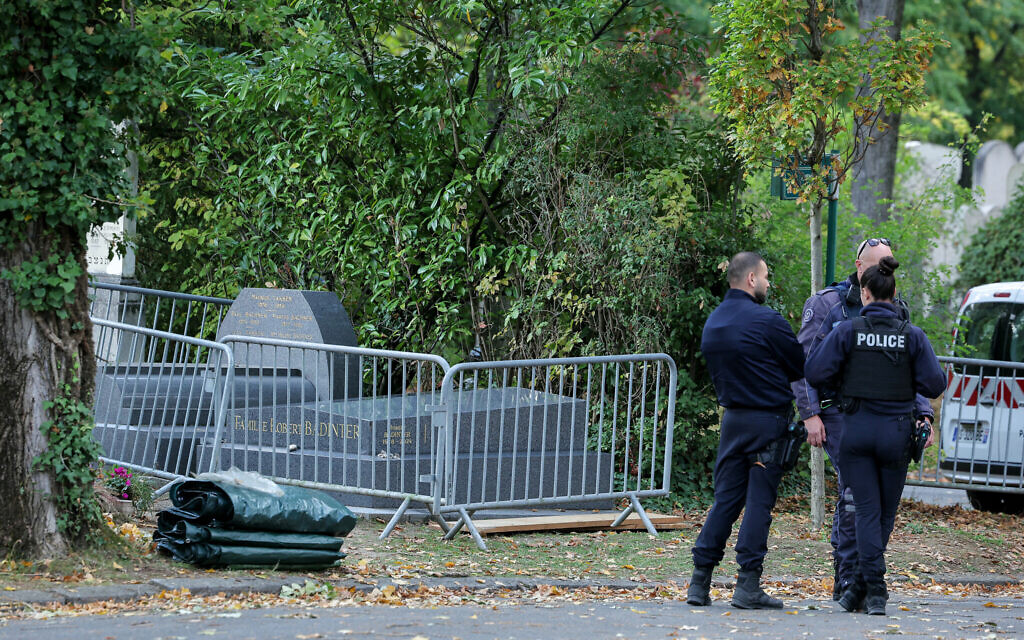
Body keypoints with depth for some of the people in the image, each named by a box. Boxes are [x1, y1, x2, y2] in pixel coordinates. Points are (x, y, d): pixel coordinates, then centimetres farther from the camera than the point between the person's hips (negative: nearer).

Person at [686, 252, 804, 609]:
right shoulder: (766, 321, -14)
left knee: (725, 499, 9)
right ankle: (748, 586, -4)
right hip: (769, 419, -6)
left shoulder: (712, 323, 9)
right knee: (759, 501, -3)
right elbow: (800, 367, -6)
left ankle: (700, 582, 6)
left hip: (732, 418, 6)